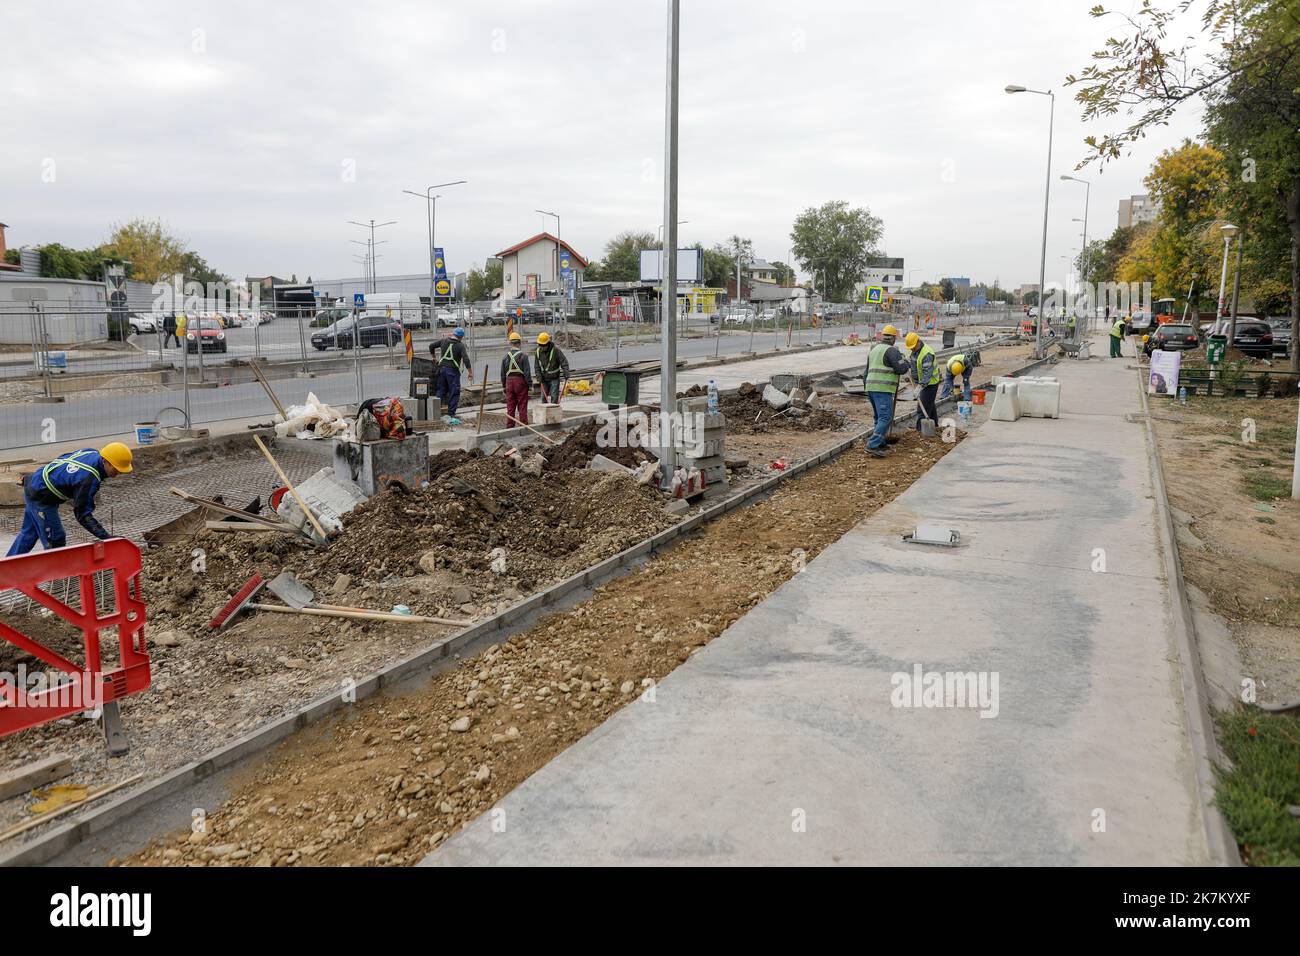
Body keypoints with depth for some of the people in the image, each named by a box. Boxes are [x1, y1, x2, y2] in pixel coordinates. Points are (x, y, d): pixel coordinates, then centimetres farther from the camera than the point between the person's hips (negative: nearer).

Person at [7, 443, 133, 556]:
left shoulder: (91, 453, -8)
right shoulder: (89, 479, -33)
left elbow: (61, 460, 11)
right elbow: (82, 514, -31)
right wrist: (105, 537, -36)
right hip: (41, 499, -10)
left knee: (28, 534, 26)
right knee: (55, 541, -2)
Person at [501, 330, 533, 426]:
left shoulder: (506, 356, 4)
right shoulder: (523, 356, -9)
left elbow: (502, 374, 9)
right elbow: (527, 372, -11)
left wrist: (504, 385, 17)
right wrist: (530, 384, -3)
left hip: (509, 382, 4)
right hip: (521, 382, -4)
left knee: (510, 407, 9)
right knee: (522, 406, 2)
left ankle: (509, 426, 11)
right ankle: (523, 425, 4)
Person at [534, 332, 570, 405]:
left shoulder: (555, 349, -15)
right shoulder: (538, 351, -2)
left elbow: (564, 362, -16)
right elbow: (537, 366, 3)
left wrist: (566, 374, -26)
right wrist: (539, 377, -8)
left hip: (554, 378, -4)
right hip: (544, 379, 4)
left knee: (554, 397, -7)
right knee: (544, 397, 6)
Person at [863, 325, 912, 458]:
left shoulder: (874, 349, 19)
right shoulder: (891, 350, -9)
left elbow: (867, 370, 26)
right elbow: (901, 369, -13)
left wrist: (866, 384, 34)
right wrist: (904, 361, 7)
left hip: (871, 387, 9)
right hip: (883, 389, -9)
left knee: (880, 417, 18)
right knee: (886, 418, -12)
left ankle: (881, 443, 19)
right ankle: (873, 445, -22)